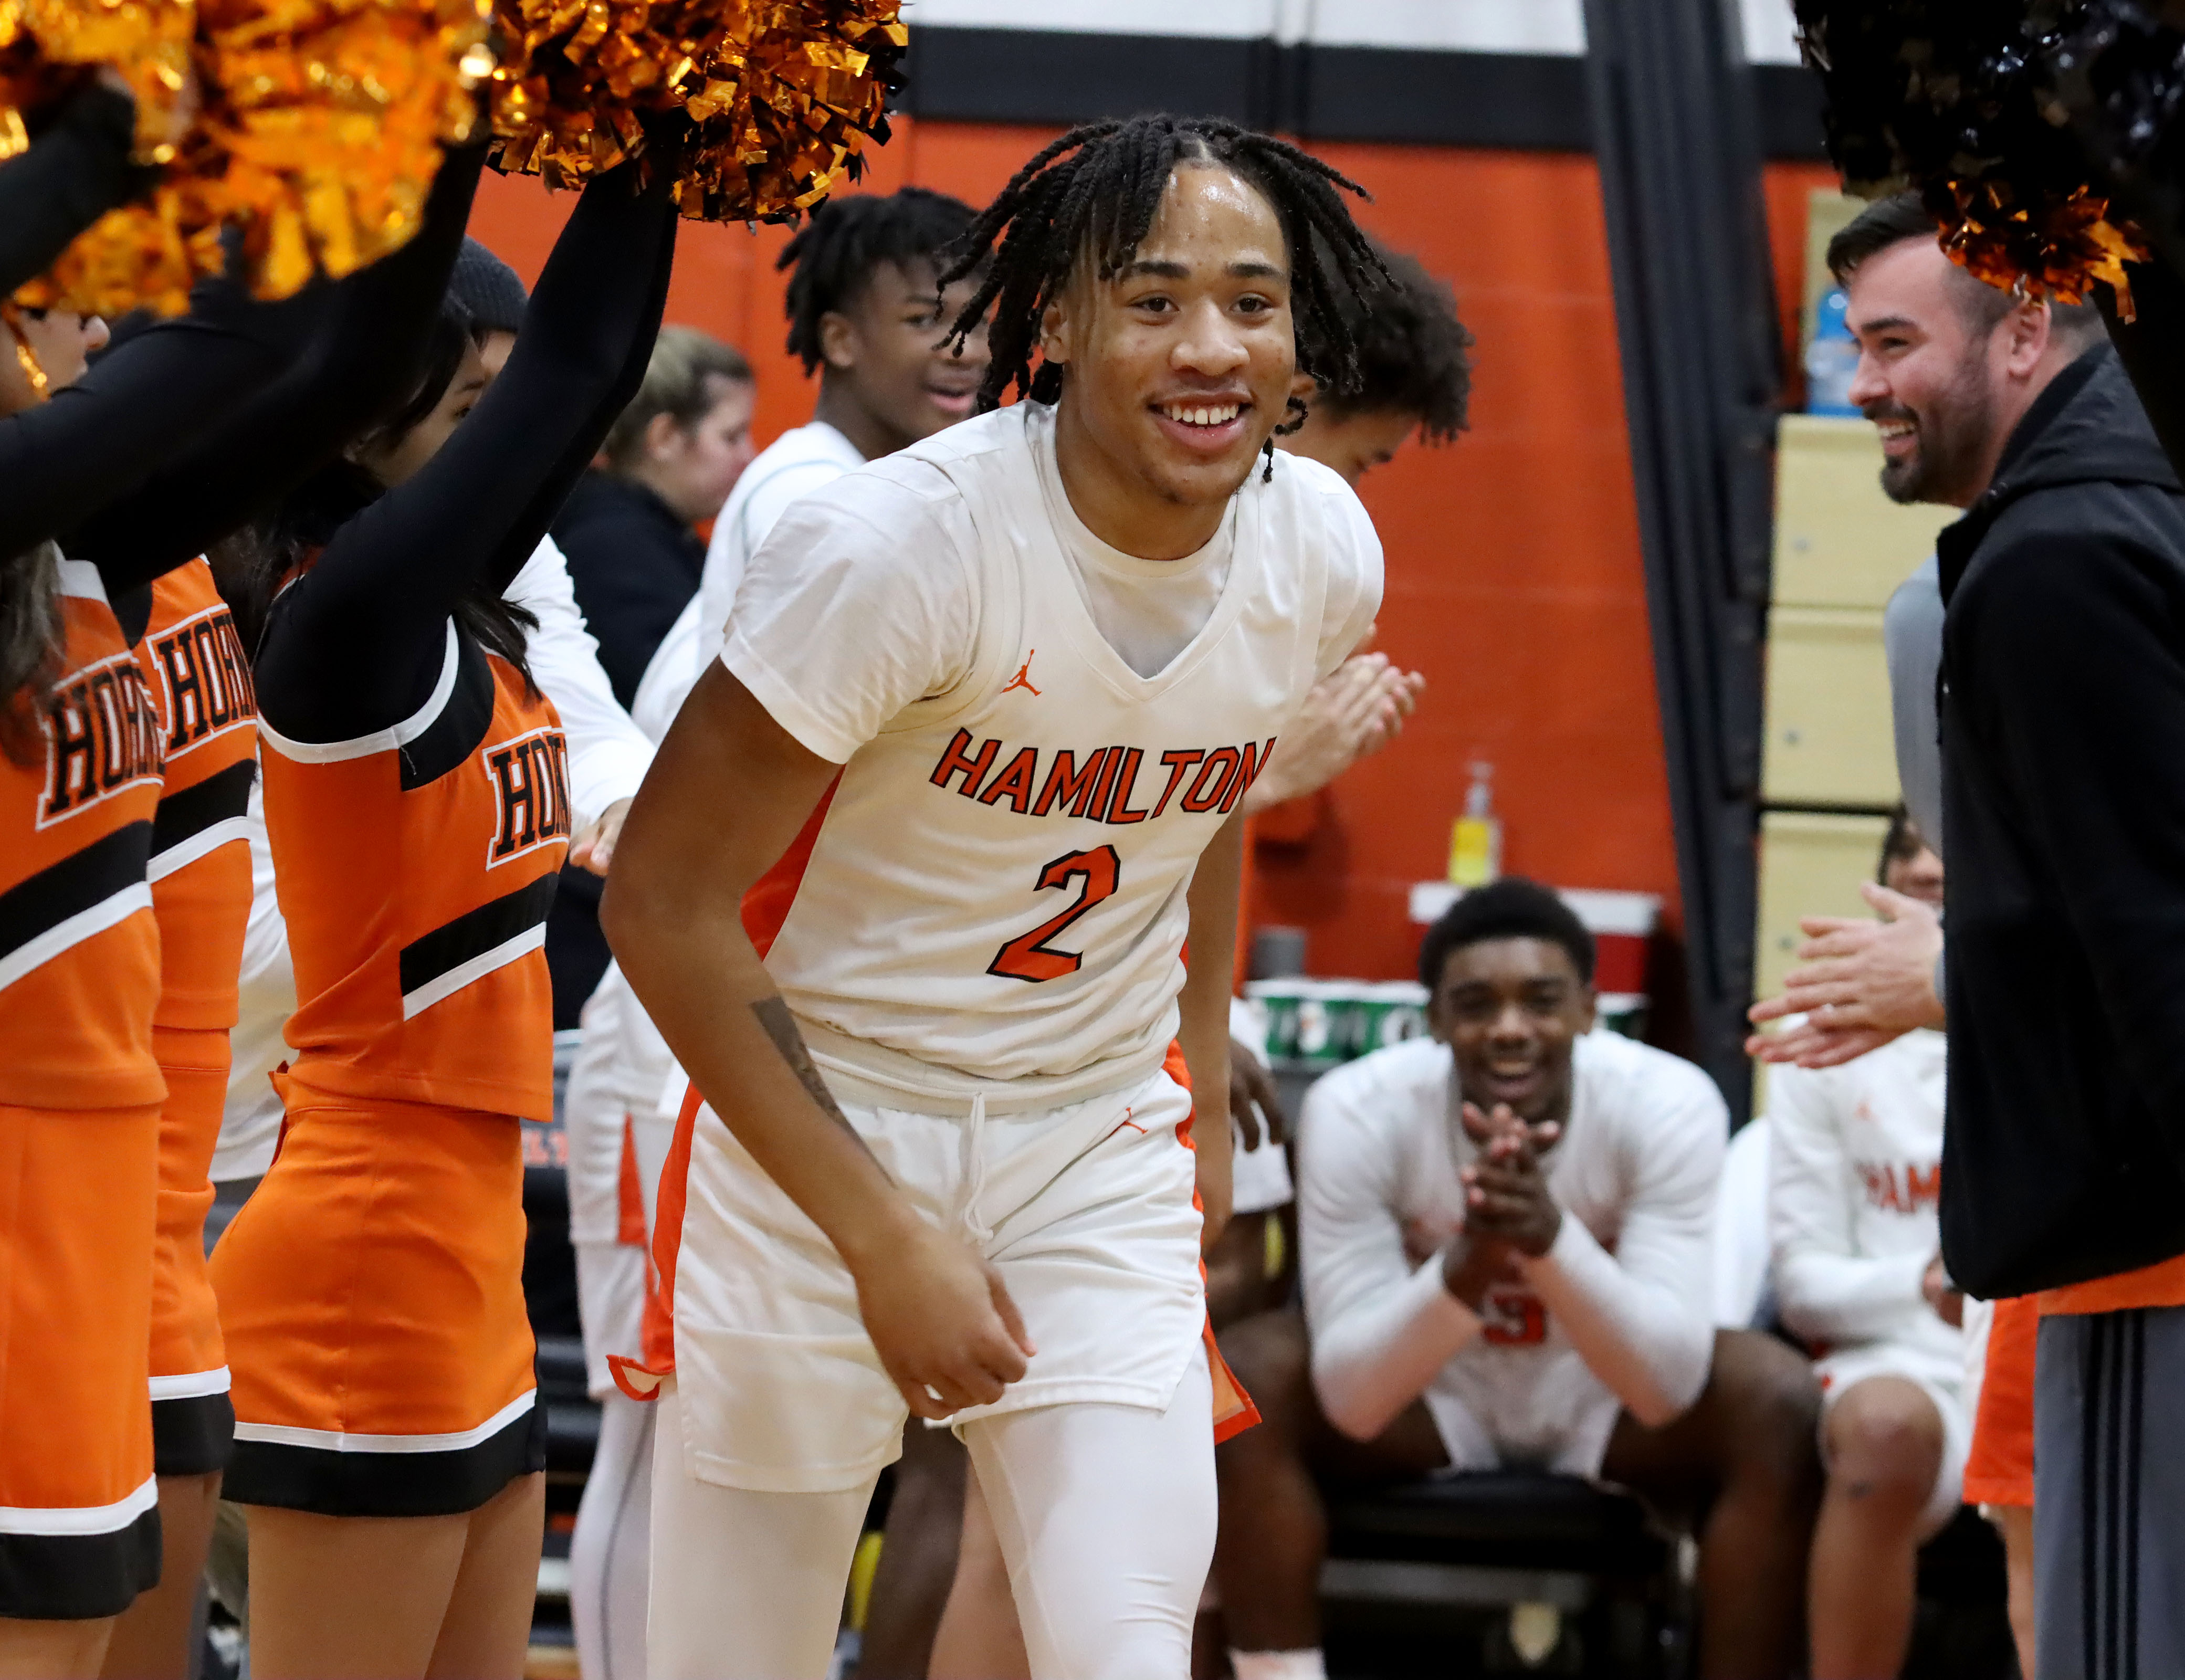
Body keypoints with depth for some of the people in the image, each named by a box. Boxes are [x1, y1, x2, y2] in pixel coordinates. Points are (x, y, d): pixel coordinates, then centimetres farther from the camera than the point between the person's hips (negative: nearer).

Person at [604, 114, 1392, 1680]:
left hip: (1098, 1154, 4)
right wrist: (881, 1233, -19)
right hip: (812, 1133, -4)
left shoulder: (1322, 552, -6)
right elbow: (665, 901, -18)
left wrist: (1201, 1105, 14)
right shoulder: (899, 543, -23)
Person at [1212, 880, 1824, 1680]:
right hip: (1428, 1398, 0)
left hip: (1605, 1403, 0)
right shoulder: (1357, 1110, -26)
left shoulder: (1669, 1103, -26)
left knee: (1779, 1399, -29)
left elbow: (1665, 1387, -33)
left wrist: (1551, 1238, -49)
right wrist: (1464, 1269, -47)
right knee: (1248, 1372, -27)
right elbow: (1351, 1398, -28)